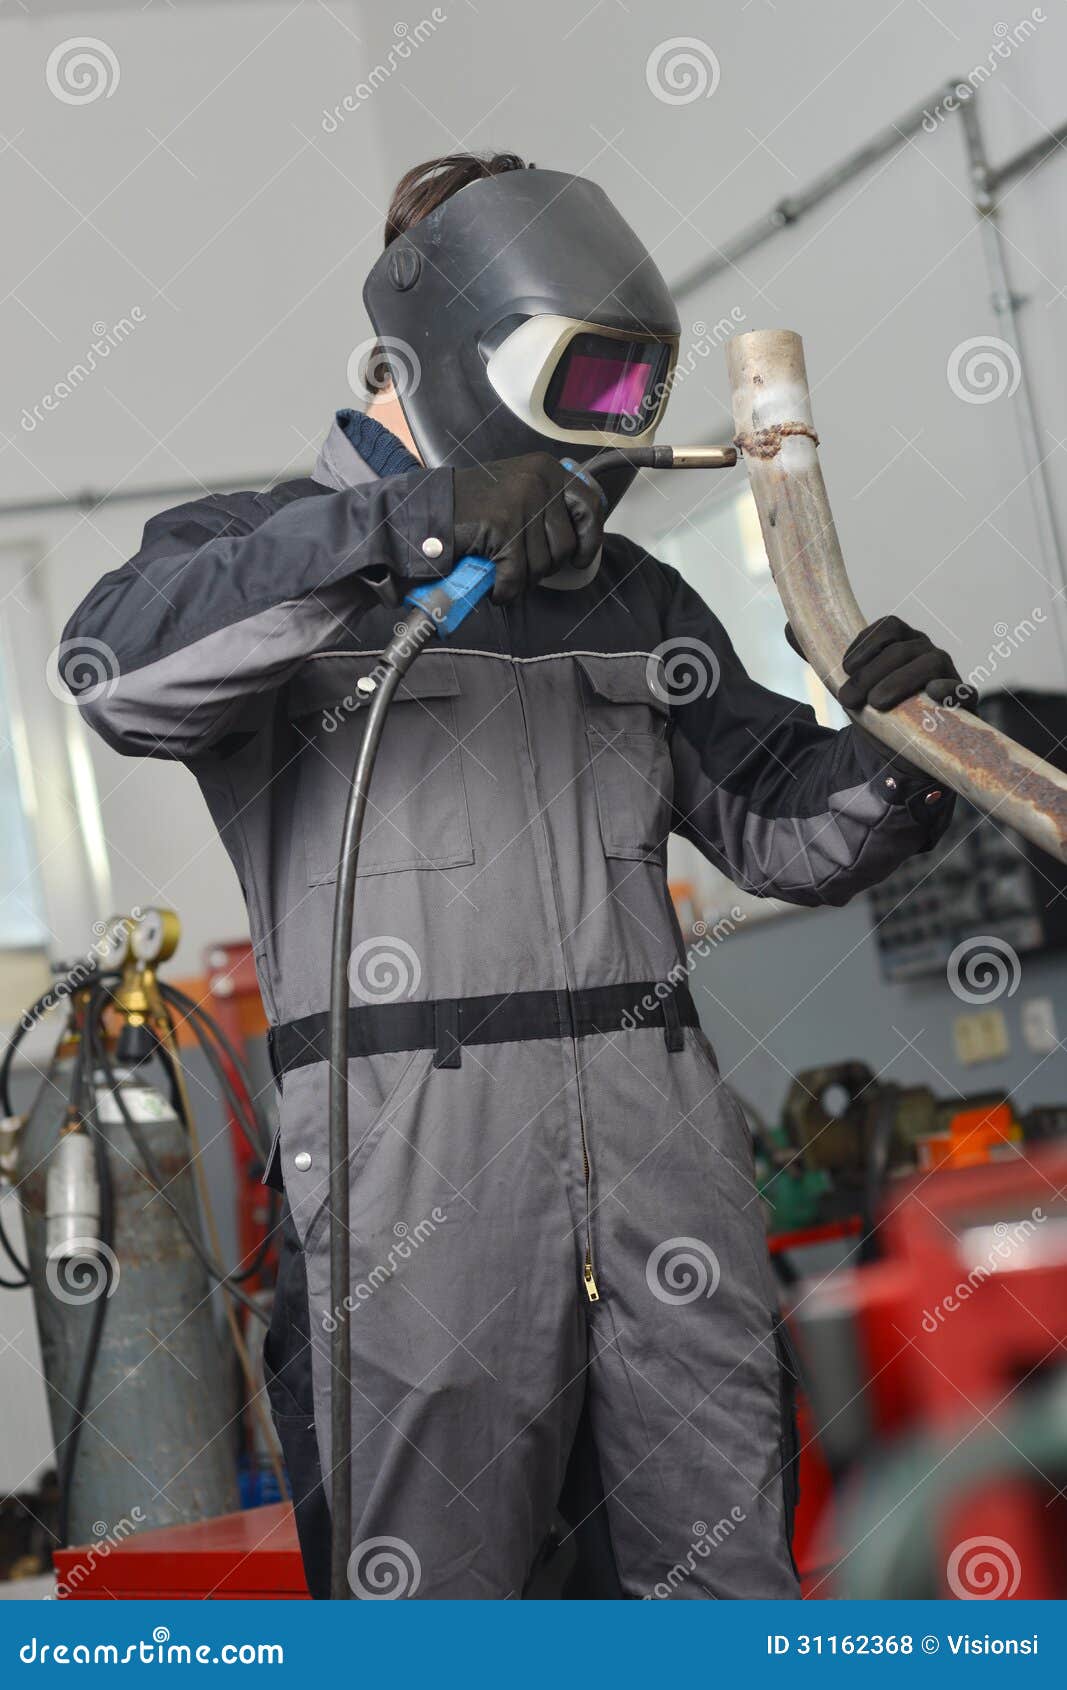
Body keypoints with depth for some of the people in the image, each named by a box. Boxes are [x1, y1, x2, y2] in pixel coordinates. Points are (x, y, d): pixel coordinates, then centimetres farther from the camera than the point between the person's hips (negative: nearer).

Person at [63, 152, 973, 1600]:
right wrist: (396, 526, -24)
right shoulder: (274, 554, 6)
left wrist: (889, 747, 1)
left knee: (726, 1579, 9)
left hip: (662, 1140, 5)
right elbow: (120, 671, -17)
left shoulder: (633, 599, 22)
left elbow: (787, 831, 23)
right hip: (413, 1149, -5)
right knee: (427, 1582, 0)